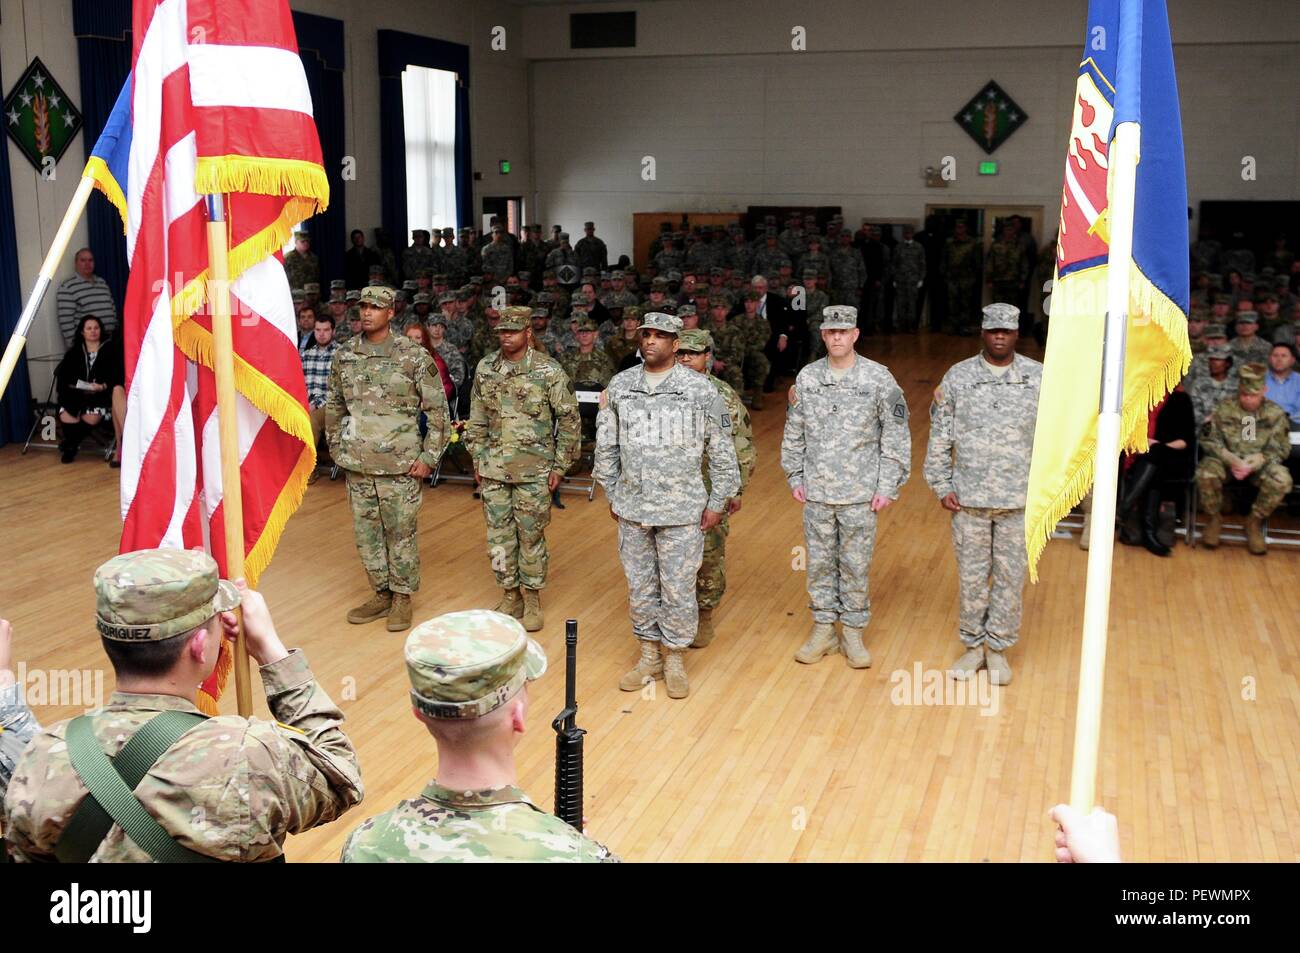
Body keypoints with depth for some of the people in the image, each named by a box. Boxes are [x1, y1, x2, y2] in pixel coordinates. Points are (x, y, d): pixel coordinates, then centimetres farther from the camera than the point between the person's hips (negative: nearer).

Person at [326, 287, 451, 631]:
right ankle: (381, 593, 26)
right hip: (357, 464, 4)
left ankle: (402, 596, 19)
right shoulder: (344, 355, 5)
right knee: (366, 532, 11)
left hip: (399, 464, -4)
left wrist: (429, 457, -8)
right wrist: (336, 448, 12)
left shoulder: (413, 355, -7)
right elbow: (334, 406, 17)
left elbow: (437, 409, -5)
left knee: (401, 531, 4)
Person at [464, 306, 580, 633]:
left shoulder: (548, 370, -9)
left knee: (531, 536, 5)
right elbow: (477, 419, 12)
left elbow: (569, 419, -5)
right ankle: (509, 595, 24)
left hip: (534, 470, -4)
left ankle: (532, 599, 18)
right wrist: (477, 460, 10)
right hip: (494, 469, 4)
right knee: (499, 535, 9)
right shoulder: (485, 368, 4)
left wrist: (560, 466, -6)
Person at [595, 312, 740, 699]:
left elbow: (722, 450, -1)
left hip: (682, 509, -3)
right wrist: (612, 494, 12)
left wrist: (717, 503, -1)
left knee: (678, 589, 3)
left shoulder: (699, 389, -7)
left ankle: (675, 659, 21)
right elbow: (606, 445, 12)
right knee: (639, 586, 12)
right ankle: (649, 655, 28)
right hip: (631, 507, 3)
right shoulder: (620, 385, 3)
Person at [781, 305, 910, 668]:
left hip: (861, 494, -2)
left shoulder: (879, 378, -5)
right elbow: (793, 433, 11)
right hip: (817, 492, 2)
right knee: (819, 563, 9)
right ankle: (823, 629, 23)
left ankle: (852, 633, 18)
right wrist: (794, 478, 7)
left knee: (855, 565, 5)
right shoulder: (807, 378, 2)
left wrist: (888, 486, -6)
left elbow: (896, 436, -3)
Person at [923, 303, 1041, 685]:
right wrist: (942, 486, 0)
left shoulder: (1039, 378, 0)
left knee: (1011, 576, 7)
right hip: (969, 498, 0)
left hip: (1020, 500, 0)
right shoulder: (958, 376, 0)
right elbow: (939, 436, 4)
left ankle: (998, 647, 22)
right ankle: (973, 645, 23)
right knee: (971, 575, 9)